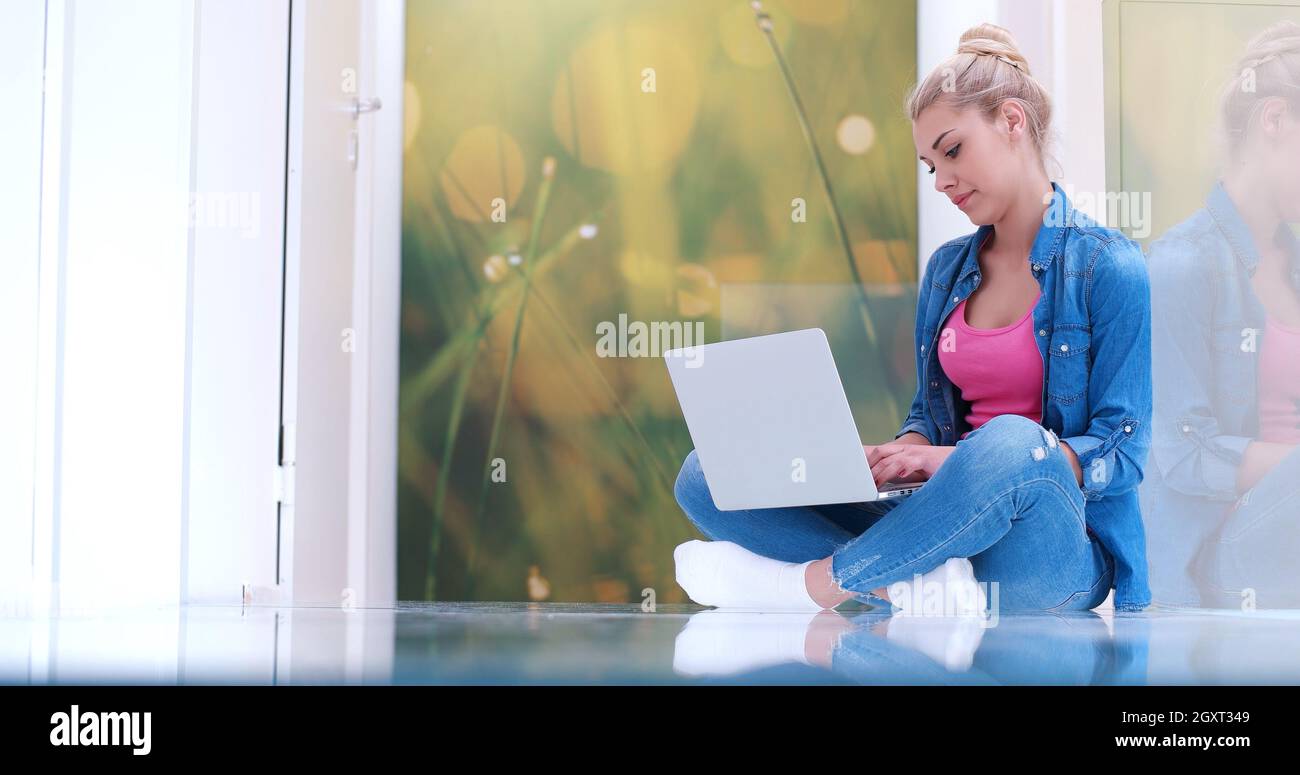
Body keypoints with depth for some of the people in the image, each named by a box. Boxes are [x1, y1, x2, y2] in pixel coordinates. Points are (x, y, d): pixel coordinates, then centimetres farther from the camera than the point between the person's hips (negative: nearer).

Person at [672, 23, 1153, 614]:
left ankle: (811, 581, -23)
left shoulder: (1109, 267, -4)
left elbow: (1122, 453, -9)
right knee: (706, 476, -8)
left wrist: (966, 461, -21)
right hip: (952, 529, 6)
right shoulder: (946, 270, 15)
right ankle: (925, 586, -30)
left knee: (1011, 442, -41)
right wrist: (902, 453, -7)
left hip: (1056, 553, -6)